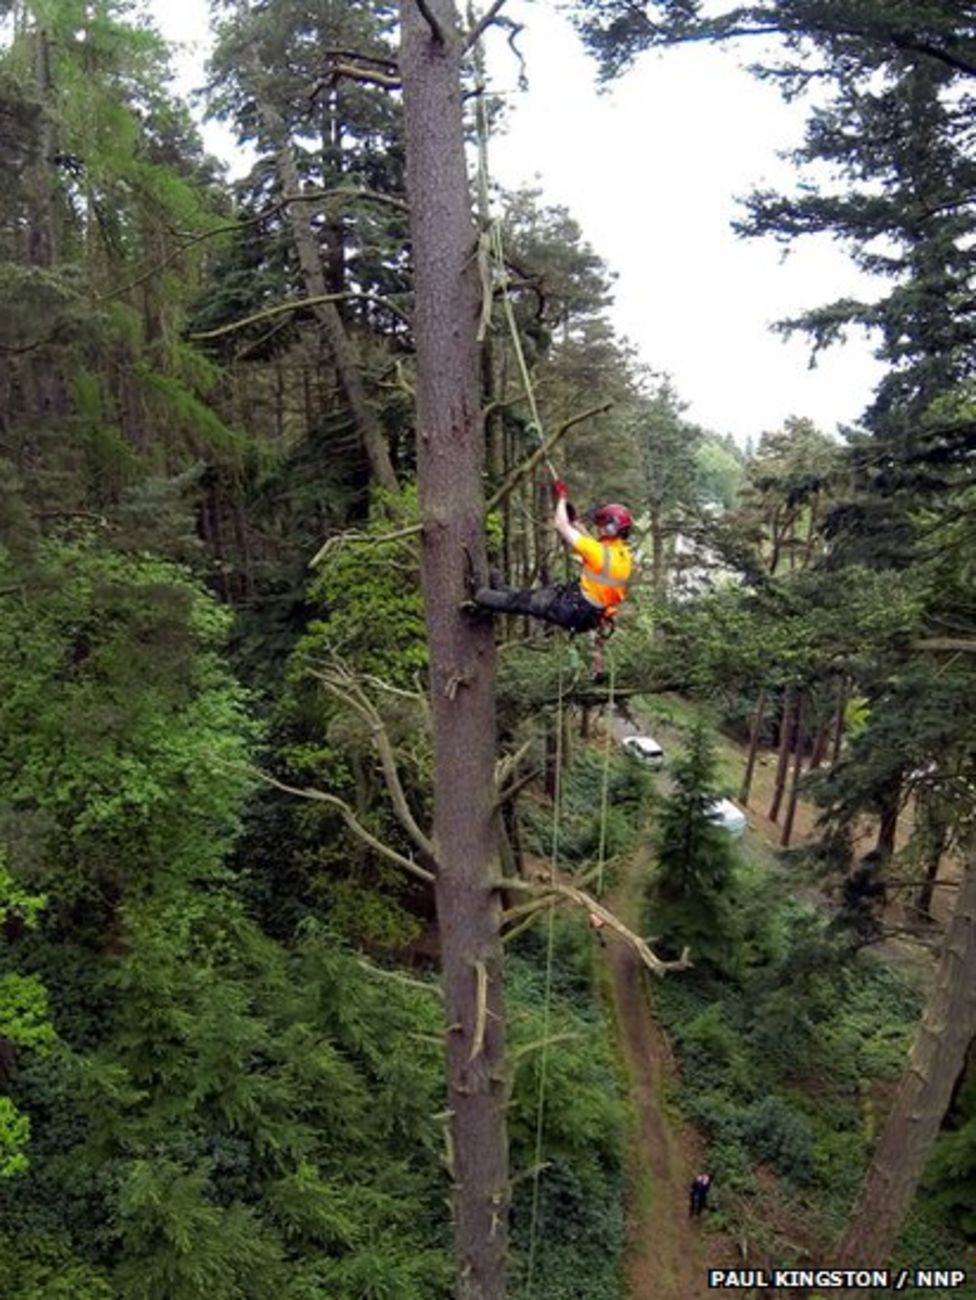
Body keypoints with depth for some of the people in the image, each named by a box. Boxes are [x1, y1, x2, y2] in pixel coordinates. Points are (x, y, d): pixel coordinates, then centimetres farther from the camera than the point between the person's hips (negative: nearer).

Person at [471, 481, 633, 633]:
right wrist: (574, 521, 17)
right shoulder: (624, 554, 1)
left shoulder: (601, 553, -25)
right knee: (531, 593, 19)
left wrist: (561, 497, -3)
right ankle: (492, 589, 35)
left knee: (522, 599, 6)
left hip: (574, 612, -8)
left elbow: (561, 526, -17)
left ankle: (476, 596, 19)